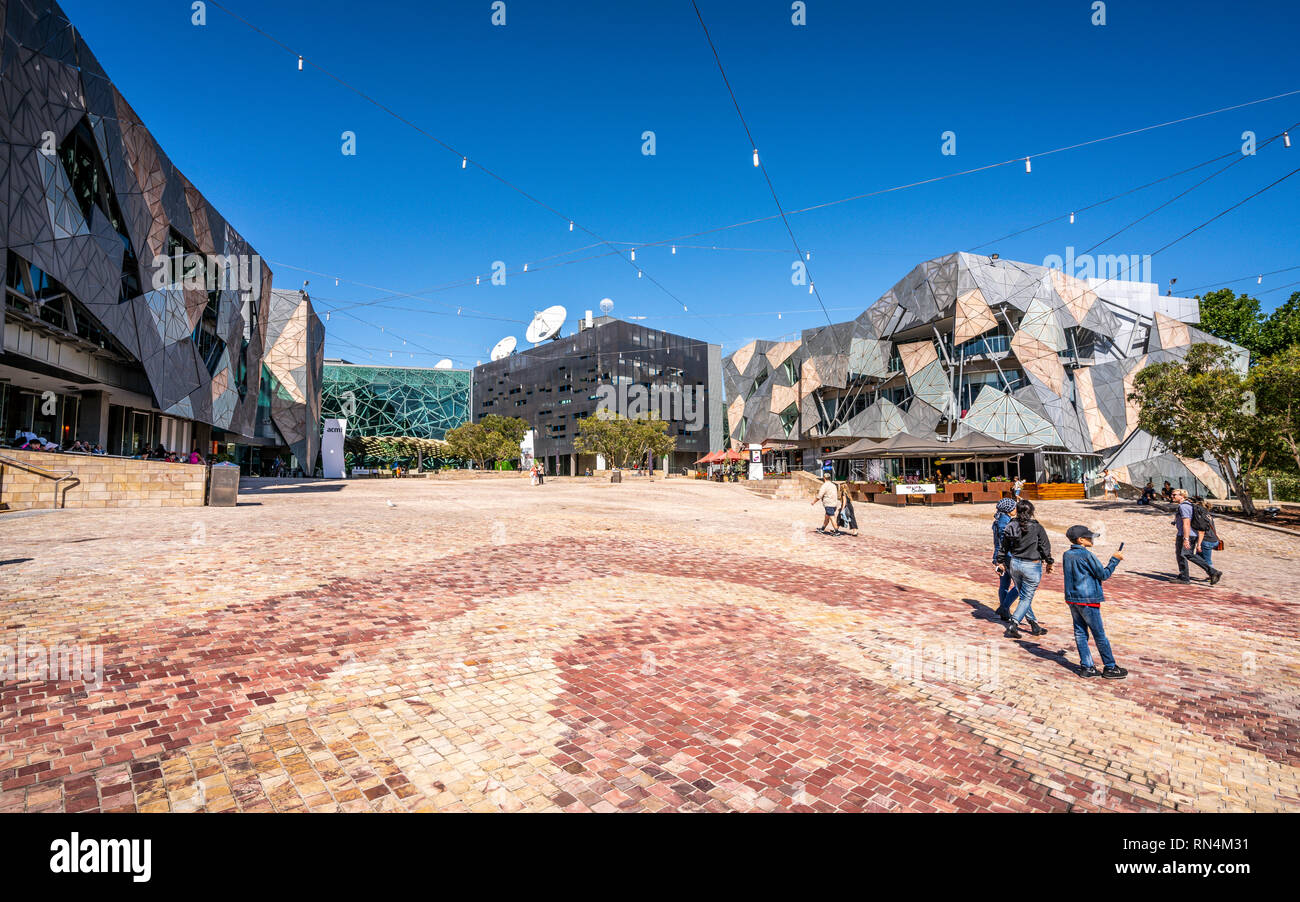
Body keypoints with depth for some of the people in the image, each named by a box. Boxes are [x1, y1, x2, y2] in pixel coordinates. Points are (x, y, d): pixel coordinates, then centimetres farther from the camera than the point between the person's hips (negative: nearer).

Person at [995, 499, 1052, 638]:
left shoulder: (1010, 527, -1)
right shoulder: (1037, 528, -12)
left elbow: (1004, 547, 6)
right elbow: (1045, 547, -4)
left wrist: (1001, 562, 19)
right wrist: (1049, 563, 12)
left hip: (1014, 564, 4)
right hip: (1032, 566, -4)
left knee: (1023, 595, 18)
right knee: (1027, 598, 2)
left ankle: (1034, 624, 24)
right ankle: (1013, 624, -9)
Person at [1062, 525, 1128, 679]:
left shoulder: (1066, 555, 7)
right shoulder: (1087, 555, -15)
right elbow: (1103, 575, -8)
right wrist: (1115, 559, 0)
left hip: (1072, 599, 7)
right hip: (1088, 600, -7)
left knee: (1080, 632, 9)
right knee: (1099, 635, 4)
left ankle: (1086, 667, 13)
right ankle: (1110, 667, 14)